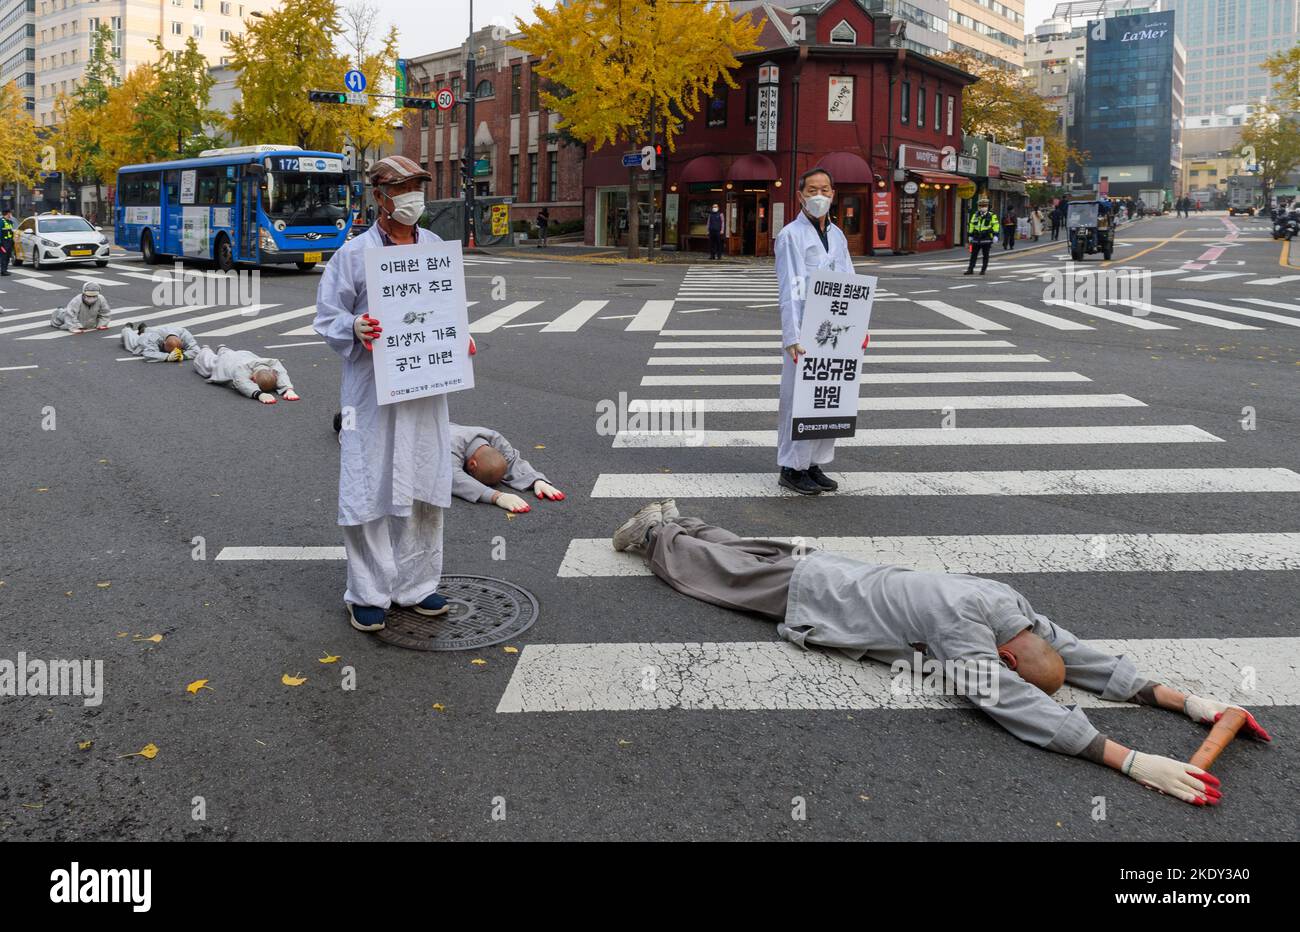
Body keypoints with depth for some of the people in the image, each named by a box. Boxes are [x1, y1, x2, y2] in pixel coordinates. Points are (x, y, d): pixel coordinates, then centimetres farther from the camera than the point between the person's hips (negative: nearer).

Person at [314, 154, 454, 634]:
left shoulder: (436, 247, 9)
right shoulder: (354, 252, -5)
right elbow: (327, 316, -2)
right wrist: (354, 329, -22)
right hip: (372, 391, -4)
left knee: (424, 487, 11)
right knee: (369, 490, 0)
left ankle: (416, 585, 26)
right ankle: (368, 594, 15)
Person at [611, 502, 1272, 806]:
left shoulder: (1009, 604, -16)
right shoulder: (961, 627, -39)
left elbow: (1083, 657, -12)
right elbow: (1016, 708, -46)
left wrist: (1183, 699, -21)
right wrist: (1133, 762, -50)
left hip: (830, 571, 7)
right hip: (803, 593, -7)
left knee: (732, 554, 29)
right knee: (704, 569, 18)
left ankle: (671, 523, 50)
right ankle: (653, 533, 41)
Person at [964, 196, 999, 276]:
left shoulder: (991, 216, -1)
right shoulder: (975, 215, 11)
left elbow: (995, 225, -5)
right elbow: (971, 225, 16)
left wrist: (995, 235, -13)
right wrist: (970, 235, 15)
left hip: (986, 239, -3)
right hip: (976, 239, 4)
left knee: (985, 256, 3)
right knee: (973, 255, 5)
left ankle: (983, 270, 11)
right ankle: (970, 269, 8)